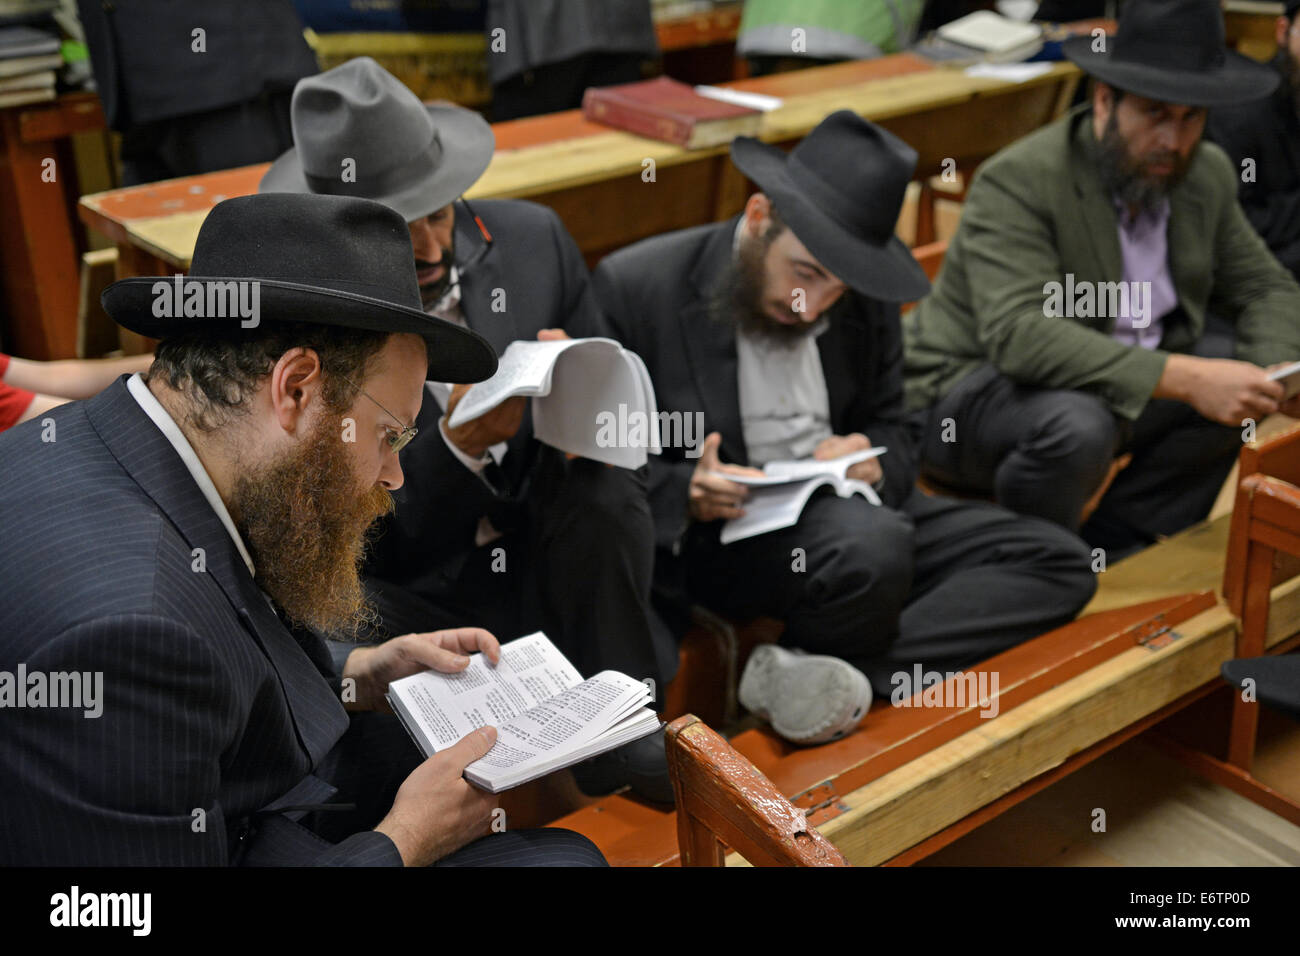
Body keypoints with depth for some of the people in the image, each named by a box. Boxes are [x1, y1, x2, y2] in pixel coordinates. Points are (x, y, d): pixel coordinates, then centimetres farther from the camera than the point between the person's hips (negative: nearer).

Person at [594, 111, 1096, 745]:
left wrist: (873, 463, -10)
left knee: (1059, 564, -8)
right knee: (869, 543, -37)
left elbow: (891, 436, 15)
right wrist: (684, 493, -24)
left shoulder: (863, 297, 5)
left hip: (853, 511, 7)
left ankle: (824, 673, -21)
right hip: (717, 534, -6)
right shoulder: (633, 289, -9)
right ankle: (829, 680, -4)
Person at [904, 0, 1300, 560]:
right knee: (1079, 424, -36)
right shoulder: (1017, 182, -23)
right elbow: (1019, 334, -36)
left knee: (1246, 363, -5)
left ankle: (1114, 546, 0)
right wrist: (1182, 378, -41)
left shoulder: (1207, 174, 1)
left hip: (1114, 390, 8)